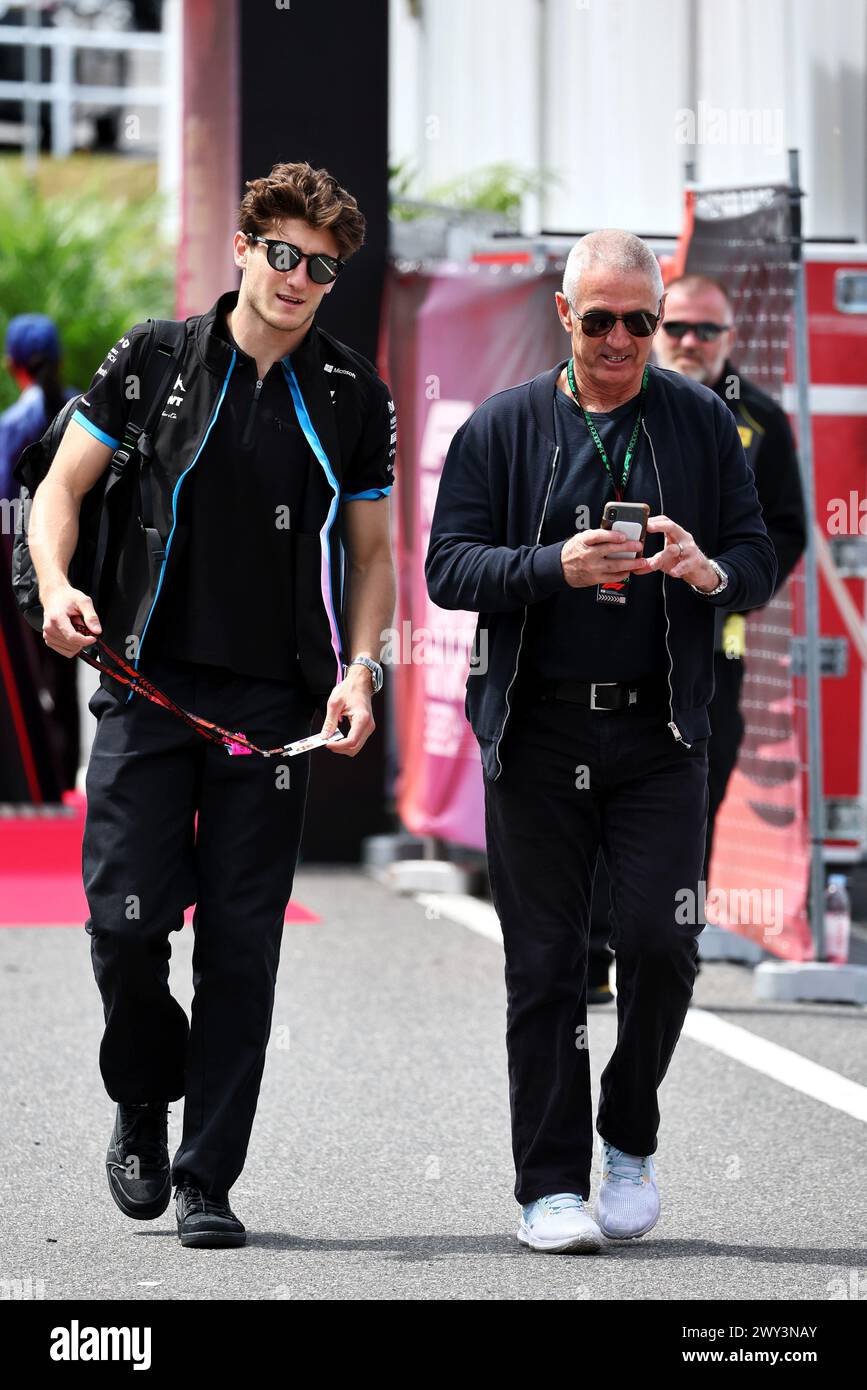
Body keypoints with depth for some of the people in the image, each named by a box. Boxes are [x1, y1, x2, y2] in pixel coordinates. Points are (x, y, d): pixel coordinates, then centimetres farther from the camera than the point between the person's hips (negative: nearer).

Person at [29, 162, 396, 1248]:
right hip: (148, 685, -1)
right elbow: (62, 486, 8)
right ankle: (143, 1100, 21)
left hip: (275, 702, 1)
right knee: (125, 919, -8)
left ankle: (207, 1179, 7)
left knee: (241, 942, -1)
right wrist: (57, 588, -11)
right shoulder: (154, 361, 4)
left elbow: (370, 552, 14)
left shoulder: (353, 398, 8)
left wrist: (360, 667, -1)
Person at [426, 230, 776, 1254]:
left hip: (659, 729, 0)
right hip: (537, 733, 0)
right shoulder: (502, 428, 5)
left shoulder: (701, 422, 8)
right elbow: (448, 569, -1)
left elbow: (759, 565, 8)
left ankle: (630, 1140, 17)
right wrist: (557, 565, -18)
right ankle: (551, 1187, 9)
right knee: (544, 966, 2)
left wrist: (709, 571, -16)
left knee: (663, 942, -8)